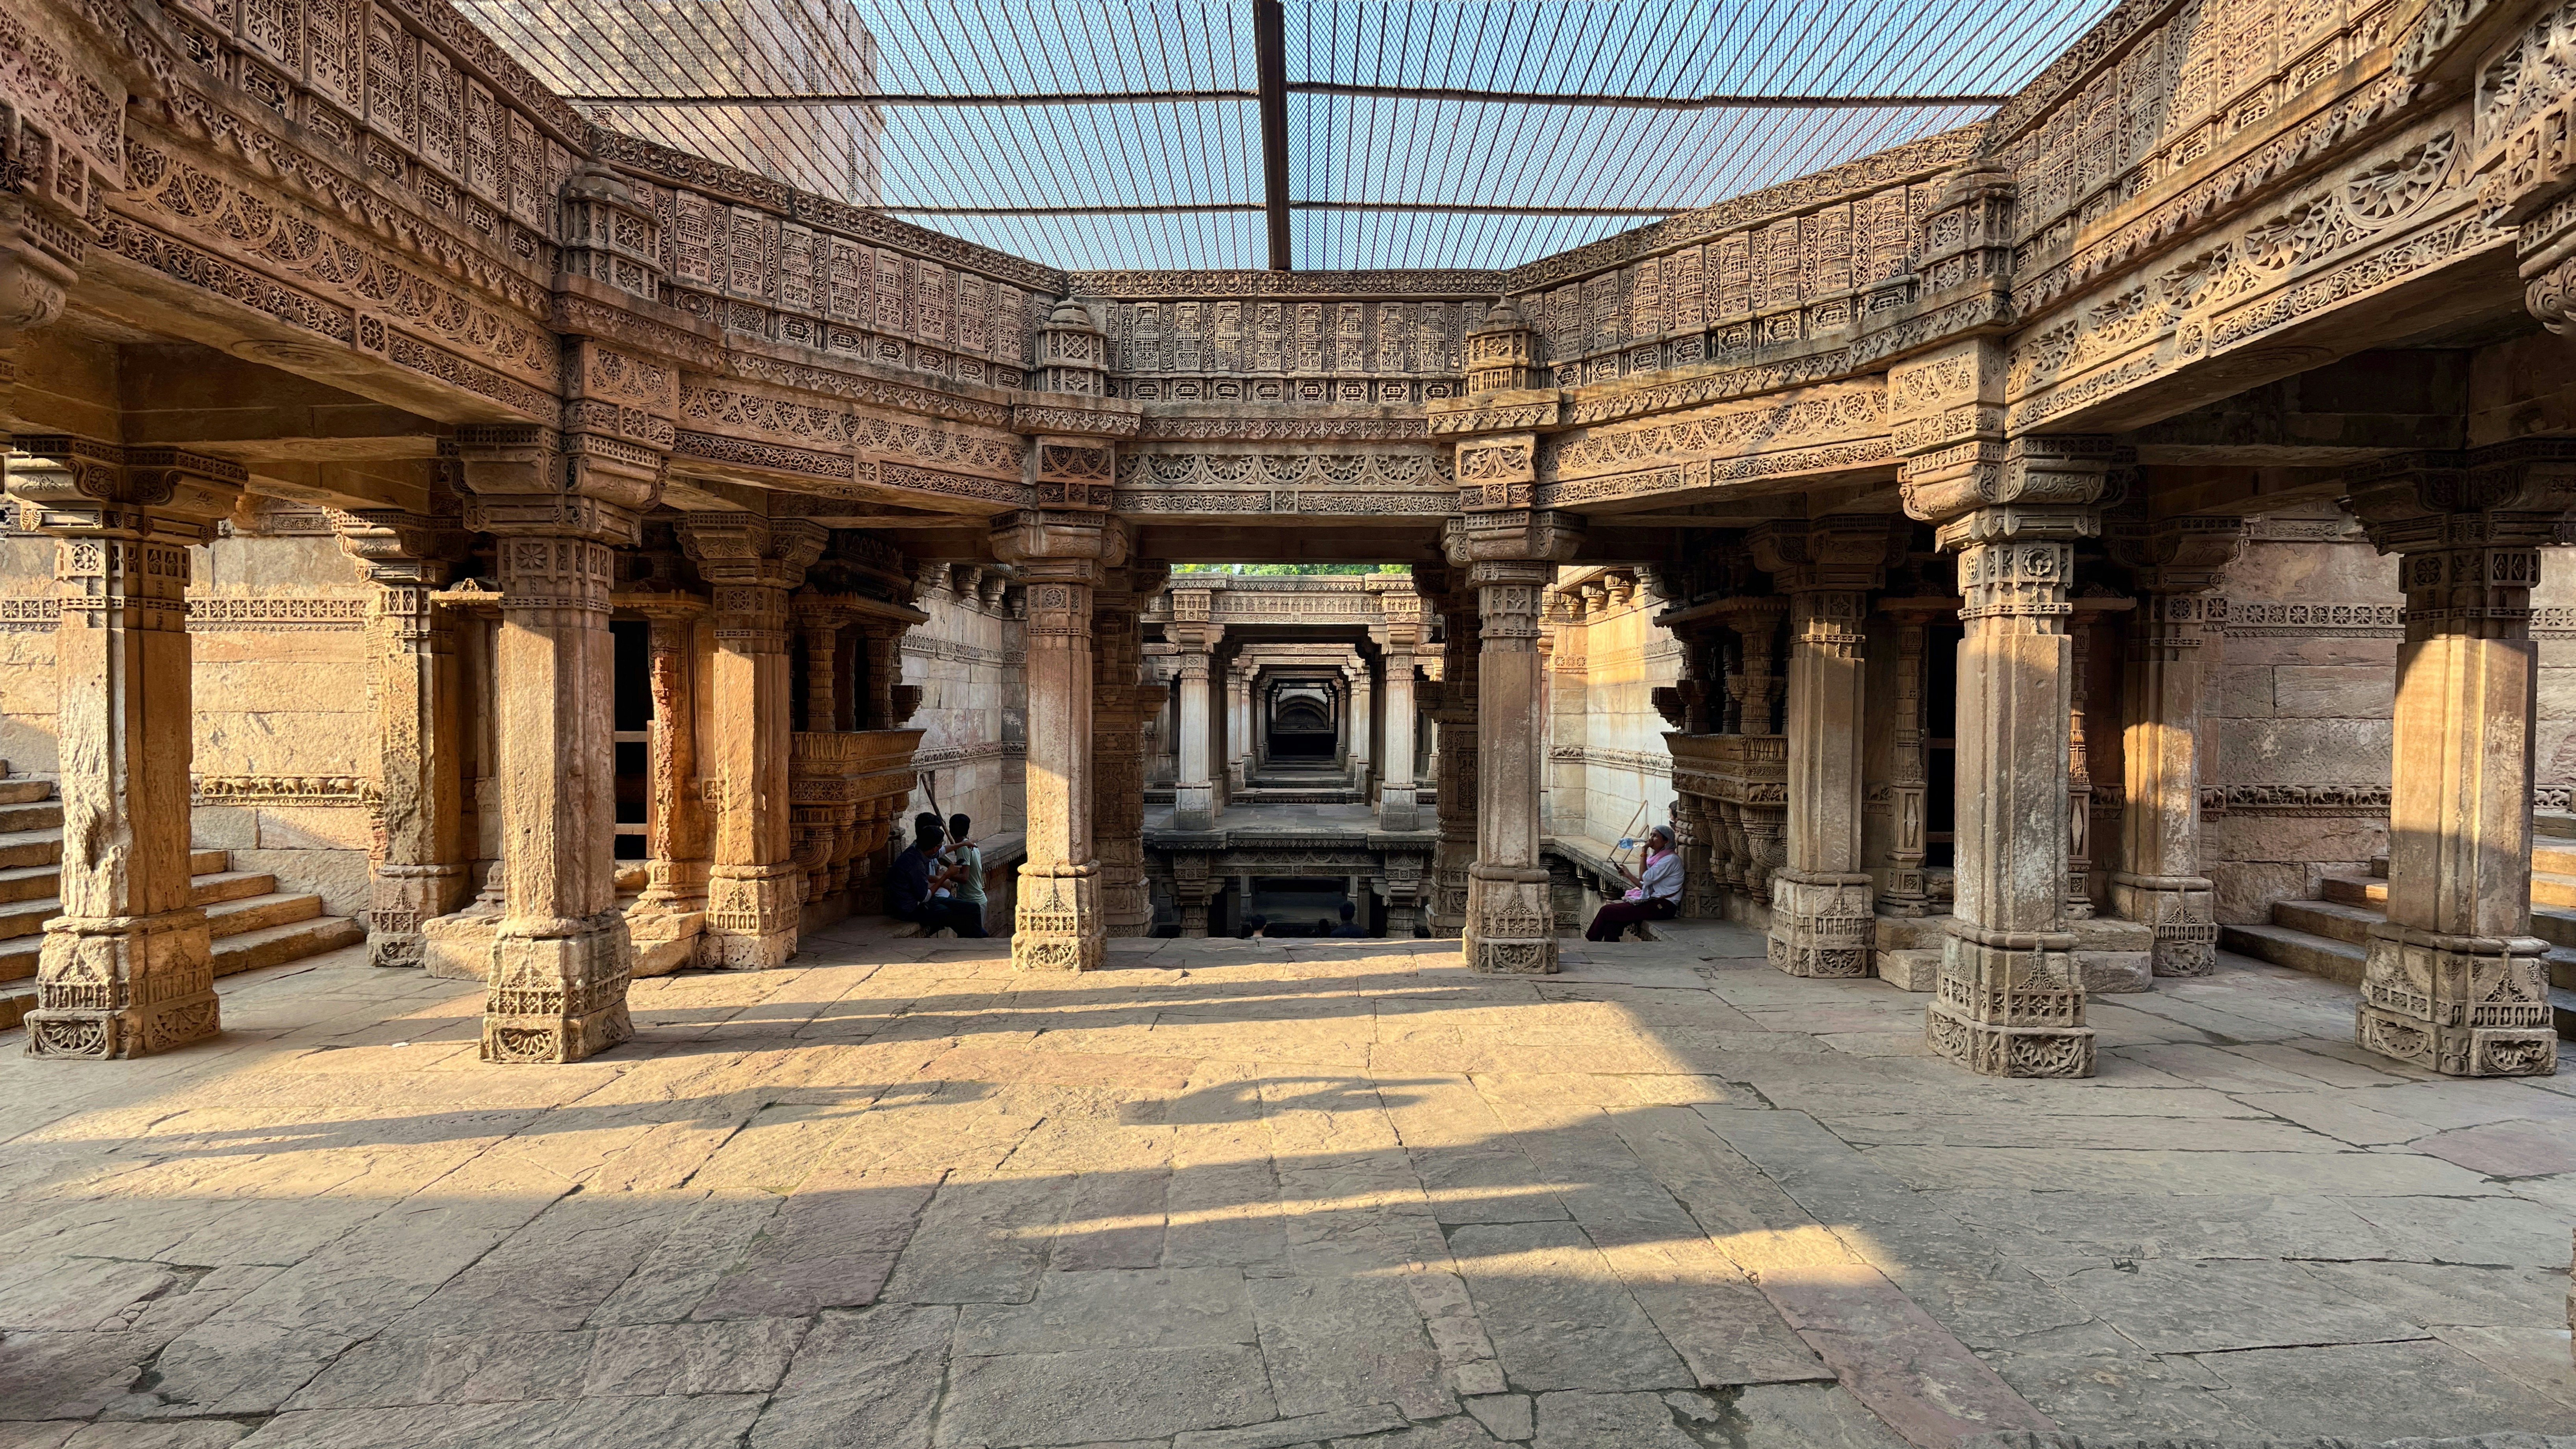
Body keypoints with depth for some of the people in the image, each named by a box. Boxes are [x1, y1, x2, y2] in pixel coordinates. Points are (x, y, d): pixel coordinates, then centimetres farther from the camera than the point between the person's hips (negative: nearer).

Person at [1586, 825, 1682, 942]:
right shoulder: (1656, 857, 18)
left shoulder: (1671, 859, -11)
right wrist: (1628, 875, 11)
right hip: (1652, 901, 9)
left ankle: (1592, 943, 5)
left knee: (1607, 911, -13)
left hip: (1663, 906, -9)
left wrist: (1645, 851, -17)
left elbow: (1646, 878, -20)